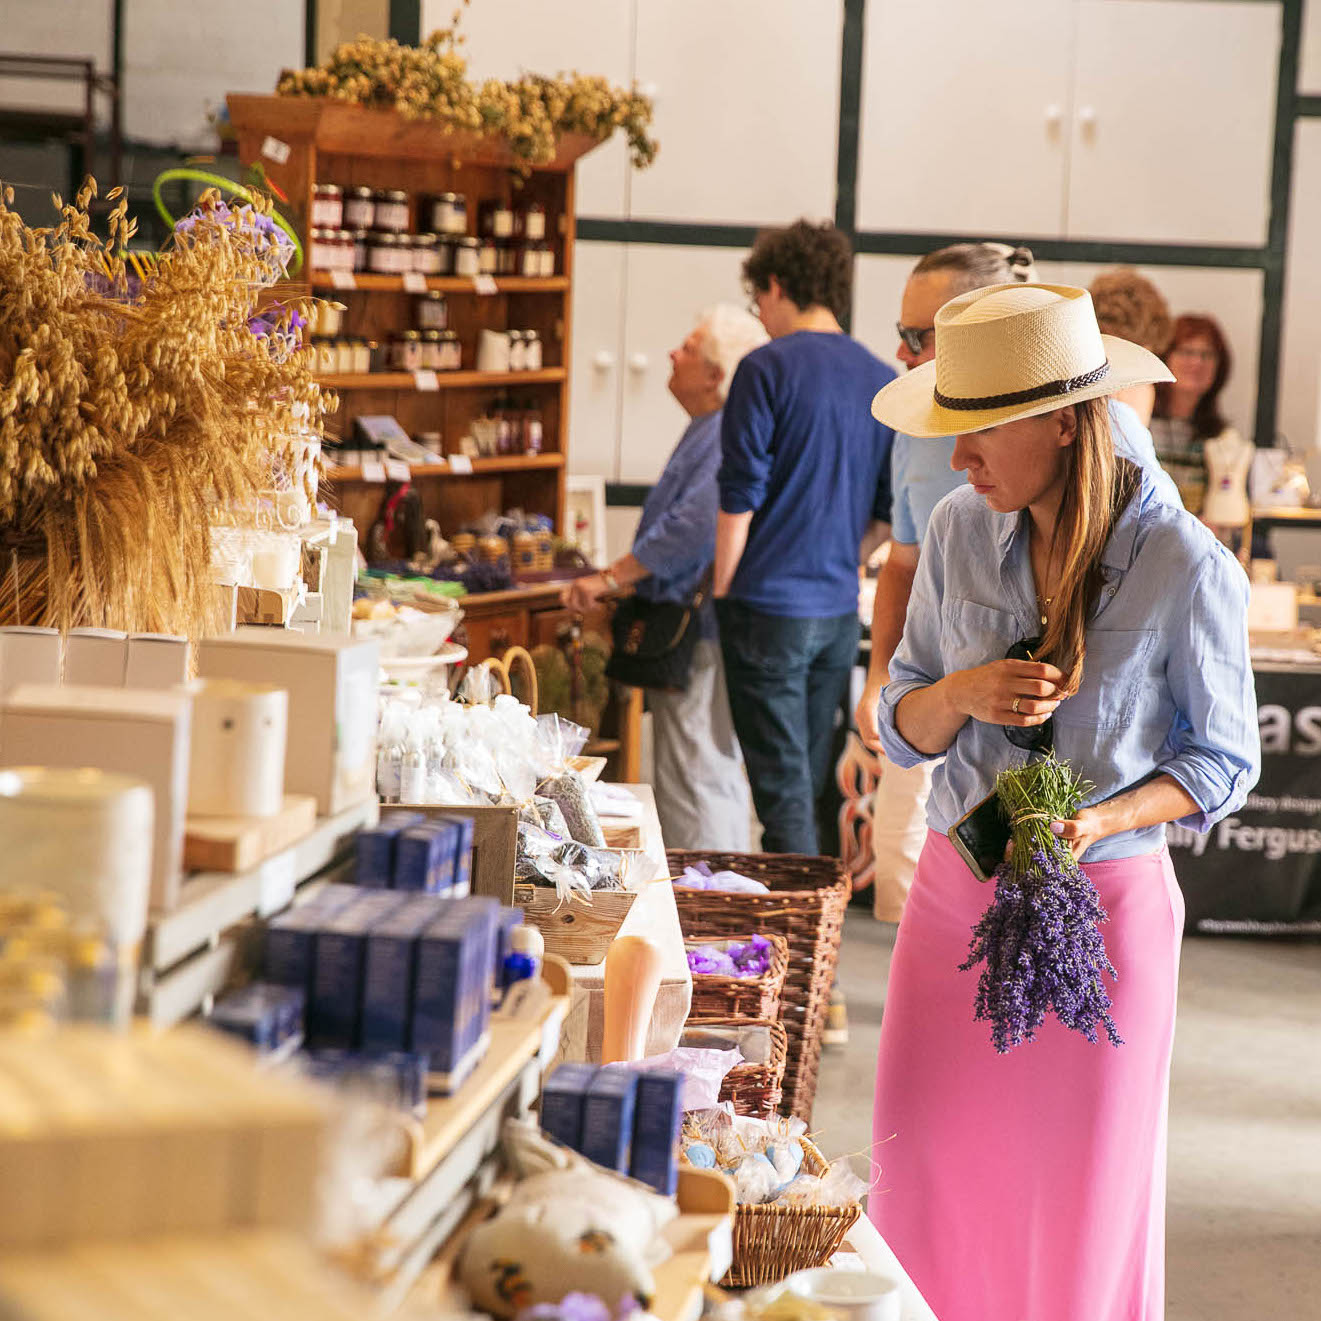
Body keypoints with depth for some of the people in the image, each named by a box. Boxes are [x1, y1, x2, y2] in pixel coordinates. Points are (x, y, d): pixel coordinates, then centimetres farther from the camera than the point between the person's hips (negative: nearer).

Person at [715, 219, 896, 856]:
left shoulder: (767, 369, -10)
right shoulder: (883, 380, 7)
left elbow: (740, 498, -12)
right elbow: (890, 511, 11)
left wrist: (723, 590, -2)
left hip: (771, 606, -6)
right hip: (840, 608, 6)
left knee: (782, 784, -2)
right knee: (811, 776, 15)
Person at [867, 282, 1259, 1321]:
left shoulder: (1186, 568, -14)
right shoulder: (962, 533, -1)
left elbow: (1222, 760, -3)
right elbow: (904, 730, 6)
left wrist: (1102, 820, -20)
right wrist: (963, 696, -17)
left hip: (1105, 902, -4)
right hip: (956, 887, 4)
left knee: (1082, 1192, 7)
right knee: (928, 1171, 7)